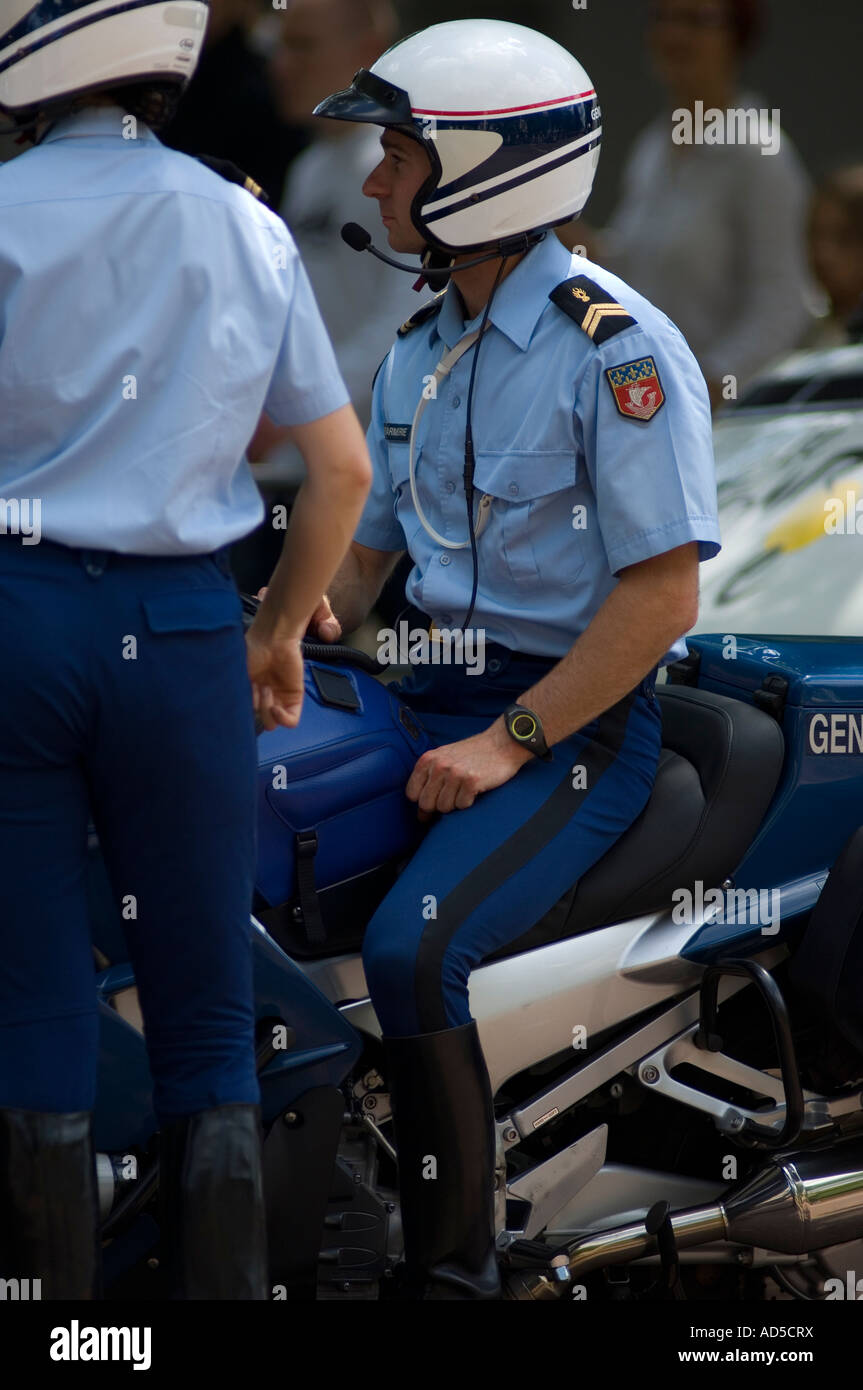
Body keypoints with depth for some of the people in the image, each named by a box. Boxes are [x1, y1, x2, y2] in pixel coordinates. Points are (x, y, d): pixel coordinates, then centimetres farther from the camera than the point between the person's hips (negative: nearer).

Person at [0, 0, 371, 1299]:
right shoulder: (250, 231, 7)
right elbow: (342, 468, 8)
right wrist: (281, 632, 20)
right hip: (178, 627, 2)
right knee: (206, 1020, 8)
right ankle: (221, 1286, 6)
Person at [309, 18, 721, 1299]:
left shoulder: (616, 347, -14)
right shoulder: (420, 352, 13)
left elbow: (663, 592, -17)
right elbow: (367, 551, 20)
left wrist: (510, 743, -20)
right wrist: (306, 610, -4)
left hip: (582, 718, -8)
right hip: (439, 691, 8)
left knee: (410, 950, -29)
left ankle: (452, 1270, -19)